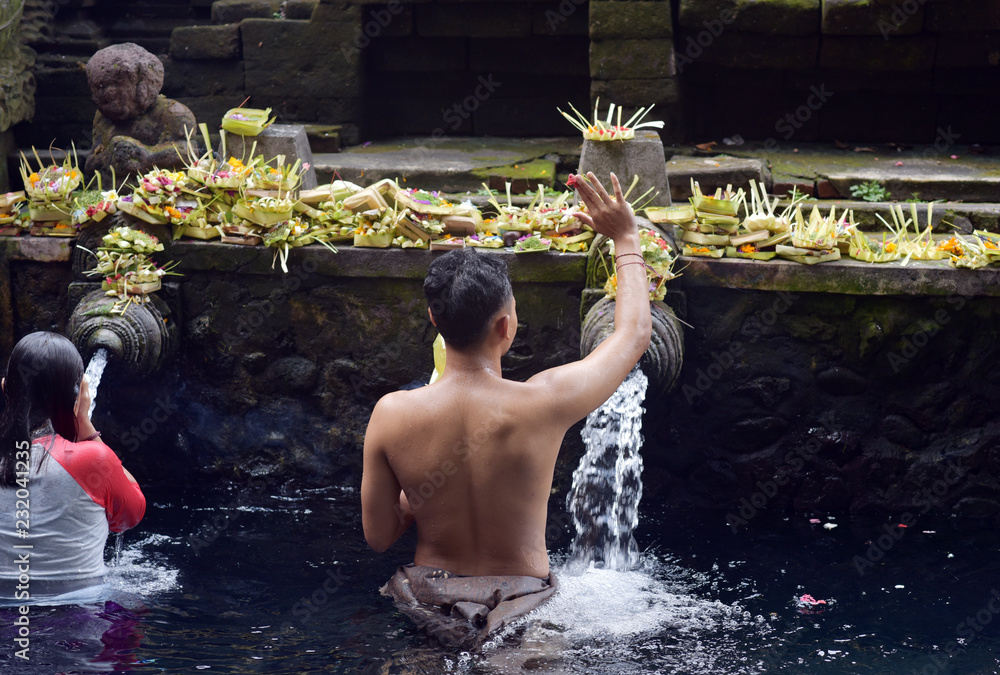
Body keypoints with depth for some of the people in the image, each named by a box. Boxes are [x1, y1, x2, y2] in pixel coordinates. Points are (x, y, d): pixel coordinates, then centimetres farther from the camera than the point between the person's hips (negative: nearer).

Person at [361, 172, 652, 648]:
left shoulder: (391, 415, -17)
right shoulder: (544, 404, -21)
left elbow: (378, 536, -5)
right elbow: (635, 331, -3)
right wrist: (627, 239, 10)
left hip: (427, 605, 3)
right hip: (521, 611, -3)